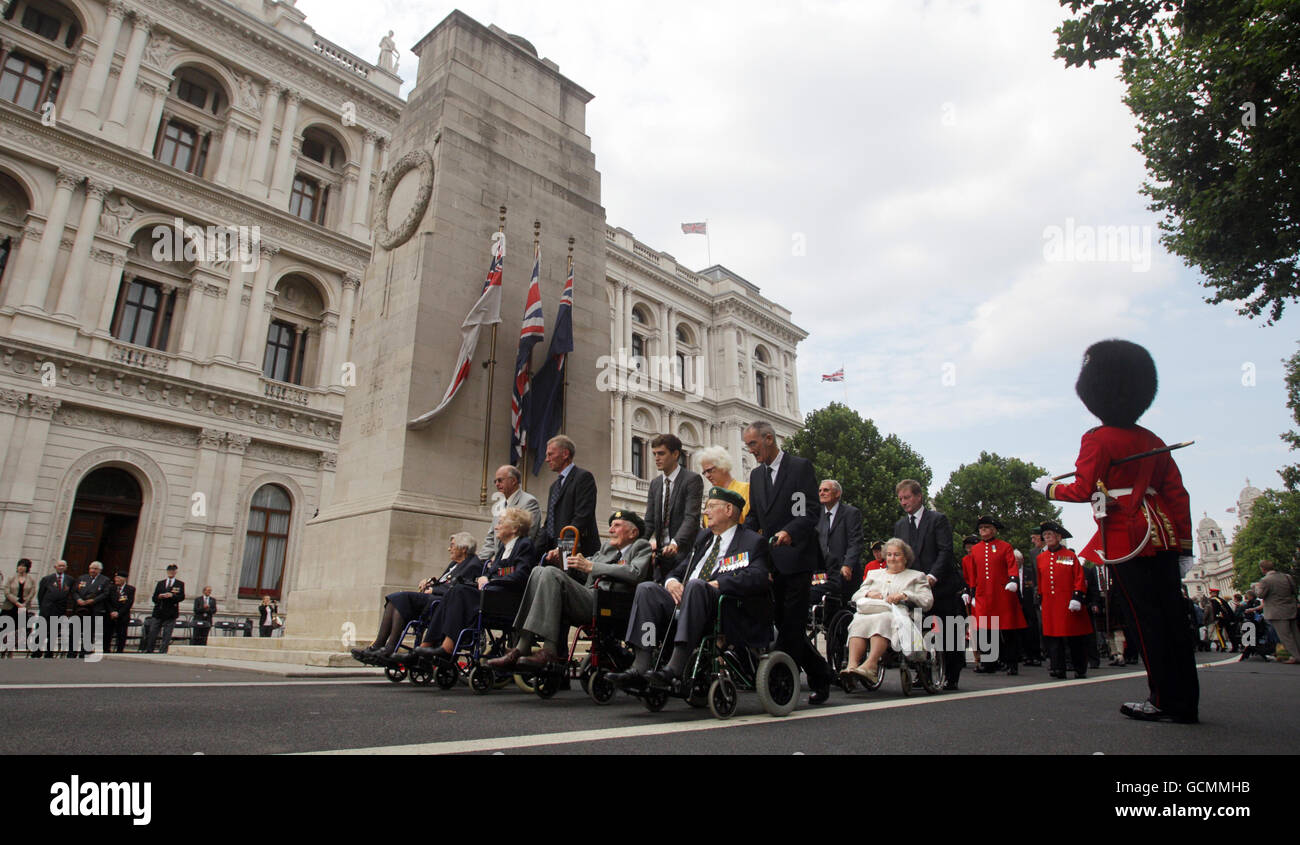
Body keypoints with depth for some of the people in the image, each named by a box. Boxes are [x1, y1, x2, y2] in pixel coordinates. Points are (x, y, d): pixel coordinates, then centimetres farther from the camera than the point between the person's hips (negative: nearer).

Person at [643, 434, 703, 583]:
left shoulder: (692, 479, -5)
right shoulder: (655, 483, 15)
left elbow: (691, 517, -16)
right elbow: (649, 520, 11)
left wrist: (675, 544, -29)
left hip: (683, 550, -5)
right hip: (660, 551, 5)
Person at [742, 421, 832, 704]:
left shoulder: (801, 466, -4)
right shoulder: (756, 475, 16)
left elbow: (810, 513, -11)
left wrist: (789, 532, -28)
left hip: (797, 558, -6)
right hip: (771, 561, 7)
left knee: (791, 627, -5)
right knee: (784, 624, 9)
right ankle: (820, 676, 25)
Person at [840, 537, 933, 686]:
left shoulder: (916, 576, 24)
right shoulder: (874, 573, 33)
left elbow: (927, 601, 6)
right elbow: (855, 597, 22)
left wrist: (904, 595, -9)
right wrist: (868, 594, 0)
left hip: (897, 615, -3)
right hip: (868, 612, 3)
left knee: (881, 620, -39)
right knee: (859, 623, -34)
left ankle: (871, 664, -55)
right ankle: (852, 664, -51)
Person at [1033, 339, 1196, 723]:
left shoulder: (1097, 439, -8)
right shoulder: (1152, 441, 13)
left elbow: (1082, 490, -11)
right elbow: (1178, 494, 11)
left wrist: (1048, 487, 8)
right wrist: (1184, 545, 14)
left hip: (1127, 540, -7)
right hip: (1162, 535, 7)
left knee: (1145, 619, -1)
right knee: (1171, 616, 9)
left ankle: (1165, 701, 6)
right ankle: (1185, 702, 16)